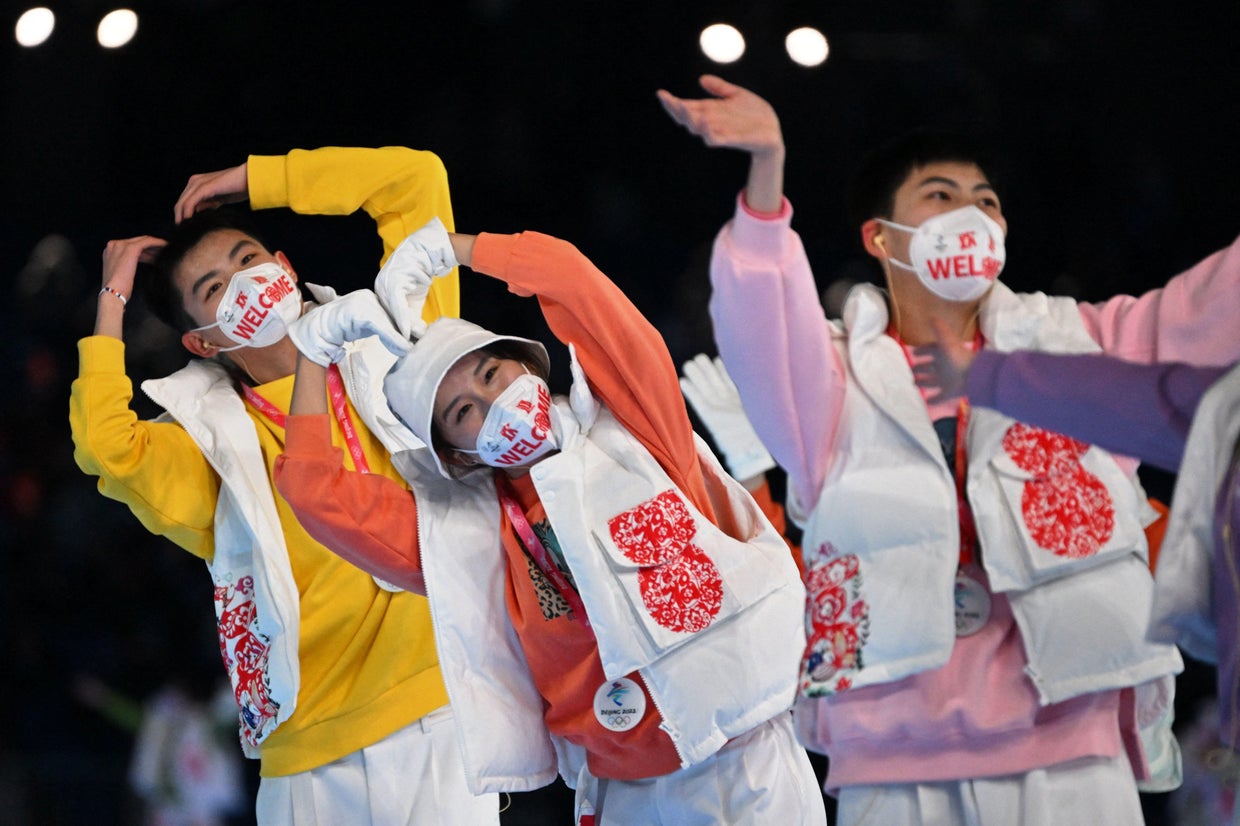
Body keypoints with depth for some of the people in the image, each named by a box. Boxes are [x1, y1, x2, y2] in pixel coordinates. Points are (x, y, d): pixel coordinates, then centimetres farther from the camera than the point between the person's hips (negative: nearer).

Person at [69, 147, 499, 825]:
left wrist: (252, 180, 13)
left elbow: (416, 179, 13)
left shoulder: (382, 347, 13)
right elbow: (104, 448, -12)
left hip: (440, 704, 0)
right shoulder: (214, 444, 8)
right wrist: (112, 302, 1)